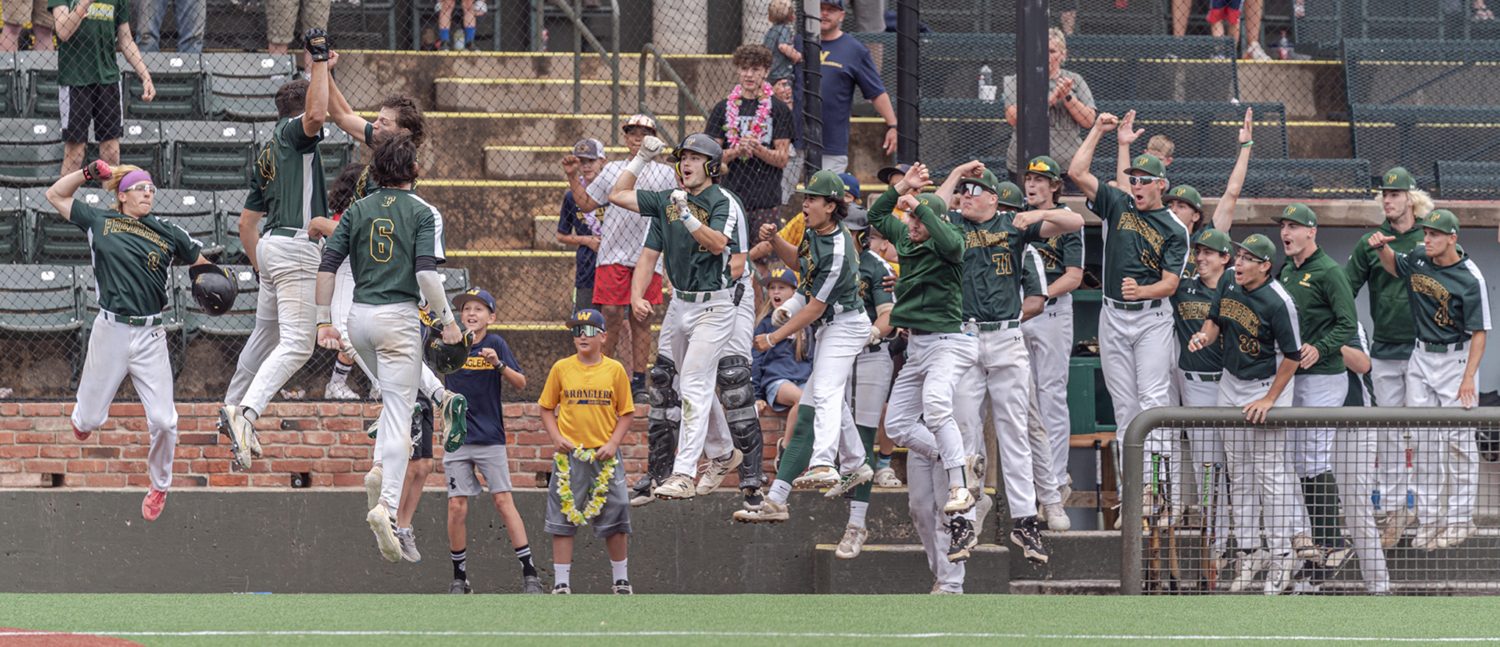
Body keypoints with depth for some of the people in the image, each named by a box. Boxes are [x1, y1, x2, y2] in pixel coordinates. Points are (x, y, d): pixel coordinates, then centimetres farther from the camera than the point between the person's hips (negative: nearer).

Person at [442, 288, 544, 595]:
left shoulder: (495, 343, -3)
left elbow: (520, 383, -5)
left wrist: (499, 364, -23)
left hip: (490, 438, -2)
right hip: (457, 438, 2)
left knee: (503, 501, -7)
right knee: (457, 506, -1)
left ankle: (529, 573, -5)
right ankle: (459, 578, 9)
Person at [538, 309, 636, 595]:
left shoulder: (615, 370, 2)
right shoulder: (561, 368, 3)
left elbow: (626, 413, 6)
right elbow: (547, 409, 9)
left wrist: (613, 443, -7)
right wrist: (556, 437, -6)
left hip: (604, 455, 0)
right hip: (570, 454, 0)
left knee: (615, 521, 3)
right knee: (562, 519, -1)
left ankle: (621, 580, 17)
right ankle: (561, 584, 4)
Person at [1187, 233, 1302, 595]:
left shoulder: (1277, 302, -23)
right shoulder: (1230, 286, -1)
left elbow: (1292, 356, -19)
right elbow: (1215, 320, 14)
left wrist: (1269, 400, -18)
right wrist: (1204, 336, -9)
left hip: (1267, 388, -8)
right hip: (1231, 385, 8)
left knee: (1271, 473, -6)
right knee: (1239, 472, 13)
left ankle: (1281, 556, 0)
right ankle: (1245, 552, 21)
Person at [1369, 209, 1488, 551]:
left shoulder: (1469, 278, -17)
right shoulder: (1418, 259, 1)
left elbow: (1479, 332, -16)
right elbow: (1393, 266, 24)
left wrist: (1468, 378, -22)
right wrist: (1381, 247, 0)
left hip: (1455, 359, -6)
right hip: (1421, 357, 6)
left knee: (1457, 441, -2)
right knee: (1424, 442, 7)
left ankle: (1460, 519, 5)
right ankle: (1428, 519, 12)